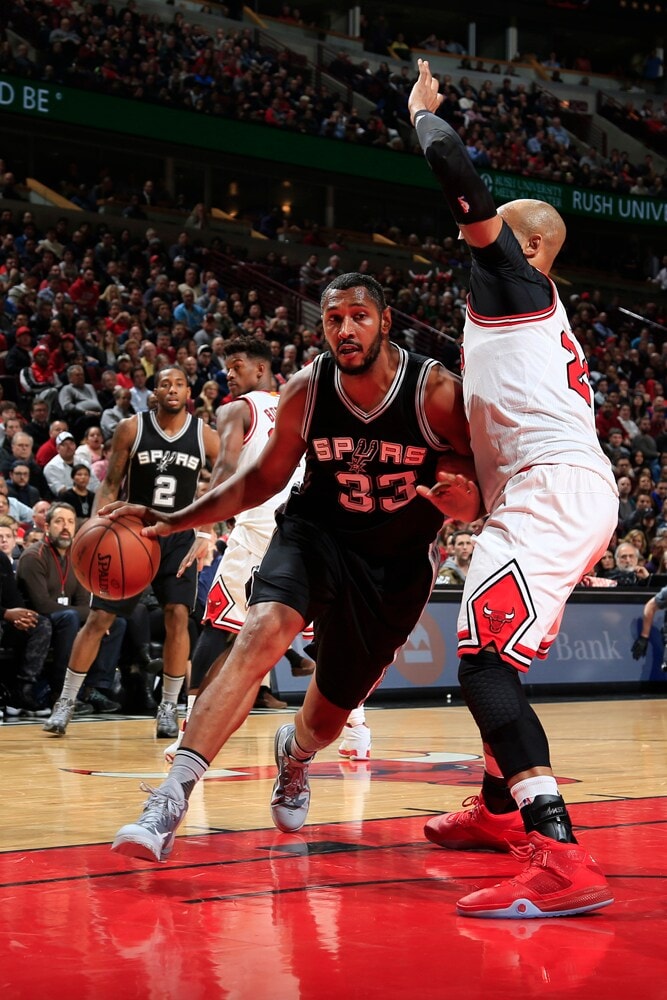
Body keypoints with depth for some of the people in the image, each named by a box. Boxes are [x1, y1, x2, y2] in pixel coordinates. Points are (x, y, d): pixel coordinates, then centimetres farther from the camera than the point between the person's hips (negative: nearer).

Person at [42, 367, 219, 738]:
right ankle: (66, 701, 10)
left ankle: (169, 707, 0)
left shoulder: (205, 436, -5)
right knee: (99, 618, -1)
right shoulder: (132, 428, -6)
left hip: (179, 536, 0)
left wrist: (208, 534, -7)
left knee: (178, 617, -13)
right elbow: (110, 485, -2)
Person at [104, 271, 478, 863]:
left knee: (330, 715, 9)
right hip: (314, 533, 0)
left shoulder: (437, 392, -20)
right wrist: (174, 521, -6)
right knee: (262, 632, -31)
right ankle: (171, 800, -36)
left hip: (398, 560, 0)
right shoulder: (306, 391, -13)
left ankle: (294, 753, 51)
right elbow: (266, 477, 3)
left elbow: (477, 500, -12)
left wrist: (464, 500, -38)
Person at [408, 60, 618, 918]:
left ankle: (559, 859, -35)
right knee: (495, 649, 28)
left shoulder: (512, 275, 2)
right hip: (567, 487, 10)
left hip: (554, 486, -10)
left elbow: (455, 170, -8)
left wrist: (421, 109, 9)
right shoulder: (539, 312, 30)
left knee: (483, 658, -22)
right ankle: (499, 808, 46)